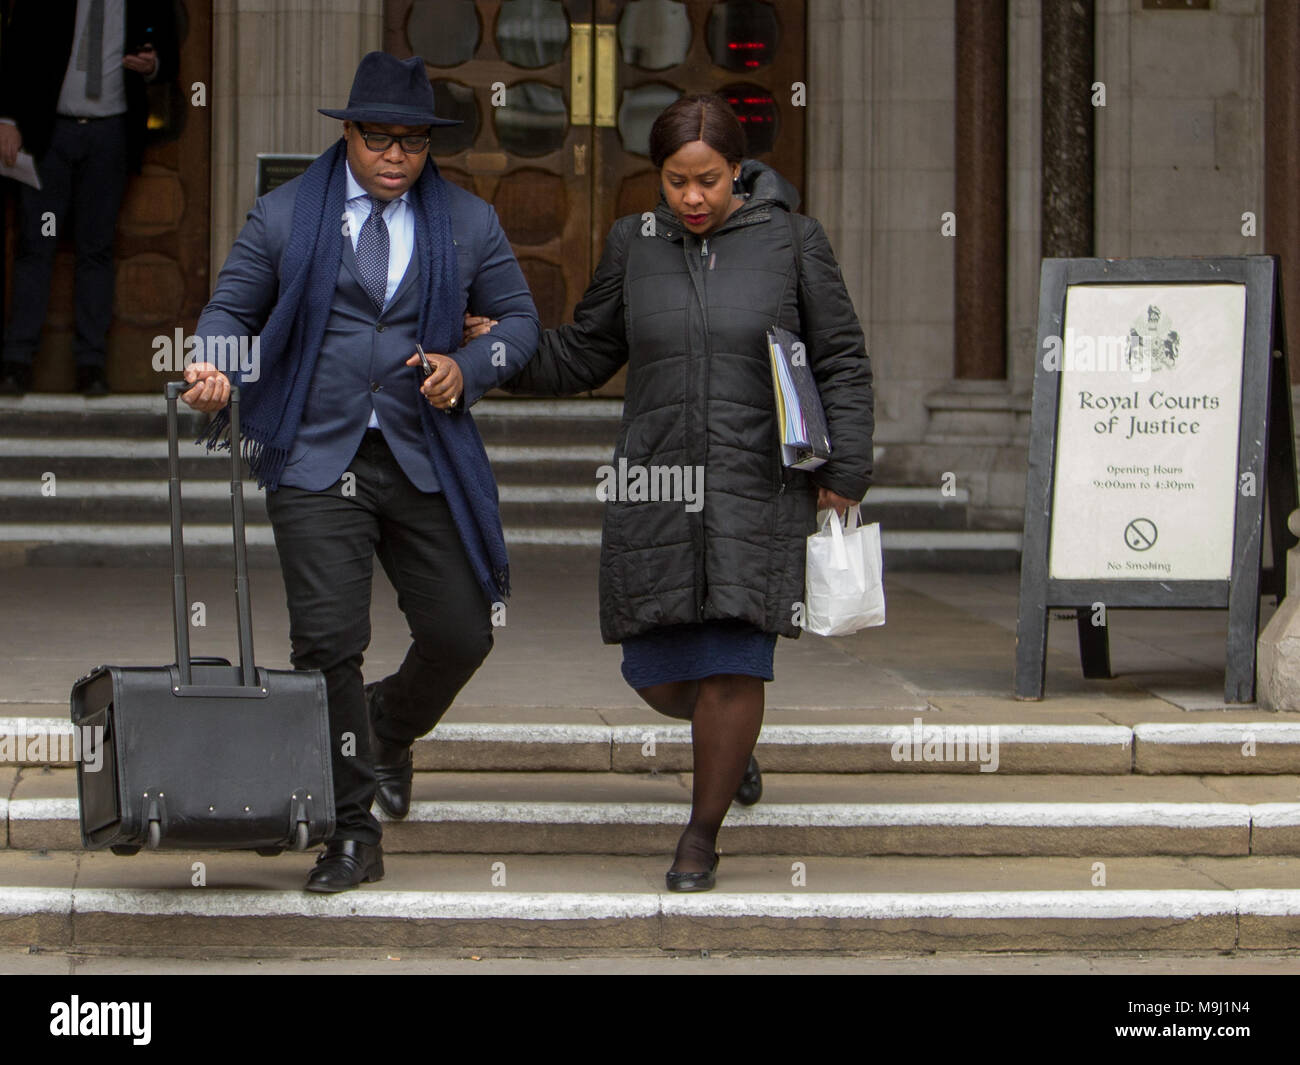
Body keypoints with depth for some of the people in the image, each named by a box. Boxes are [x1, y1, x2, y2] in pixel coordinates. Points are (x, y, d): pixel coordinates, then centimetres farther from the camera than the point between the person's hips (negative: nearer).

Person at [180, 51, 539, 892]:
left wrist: (468, 368, -9)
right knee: (329, 642, -9)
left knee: (462, 633, 3)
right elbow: (231, 308, 8)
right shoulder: (283, 217, 4)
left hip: (426, 460, 2)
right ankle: (352, 834, 2)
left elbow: (520, 318, 11)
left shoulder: (469, 223, 8)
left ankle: (389, 732, 38)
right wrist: (214, 368, -13)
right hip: (316, 461, -2)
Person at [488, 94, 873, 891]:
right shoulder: (635, 246, 6)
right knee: (658, 673, 4)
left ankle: (702, 837, 9)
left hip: (758, 489, -3)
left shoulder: (791, 241, -1)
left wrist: (844, 471, -4)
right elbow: (585, 355, 13)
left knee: (732, 662, -8)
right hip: (658, 488, 3)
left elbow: (842, 362, 3)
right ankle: (736, 741, 39)